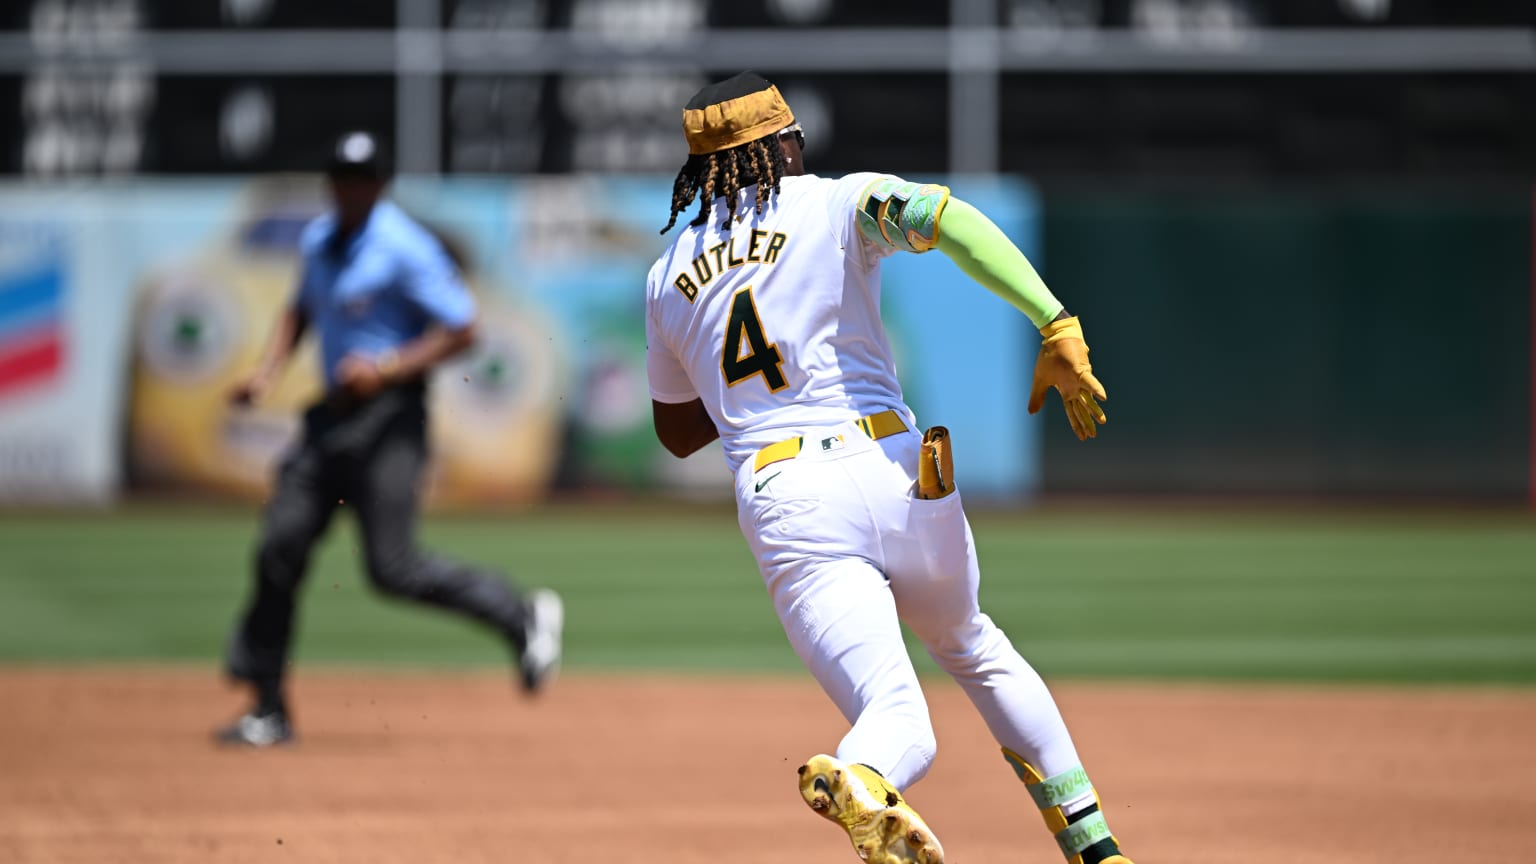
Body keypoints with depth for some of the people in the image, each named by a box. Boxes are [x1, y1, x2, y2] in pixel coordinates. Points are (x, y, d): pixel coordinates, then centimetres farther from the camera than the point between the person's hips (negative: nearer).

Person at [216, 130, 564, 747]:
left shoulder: (405, 249, -12)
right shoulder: (317, 240, 12)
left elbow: (461, 331, -13)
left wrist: (388, 369, -22)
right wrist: (267, 371, 14)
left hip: (387, 416, -8)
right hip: (330, 416, 8)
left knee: (393, 568, -12)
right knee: (279, 549, -1)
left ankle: (524, 616, 7)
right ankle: (268, 708, 5)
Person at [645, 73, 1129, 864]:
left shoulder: (668, 279, 17)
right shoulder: (838, 205, 6)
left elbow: (676, 430, 28)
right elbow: (948, 219, -16)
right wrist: (1059, 329, -23)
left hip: (781, 502, 1)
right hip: (890, 470, 0)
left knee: (901, 726, -8)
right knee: (973, 650, 28)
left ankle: (860, 785, -46)